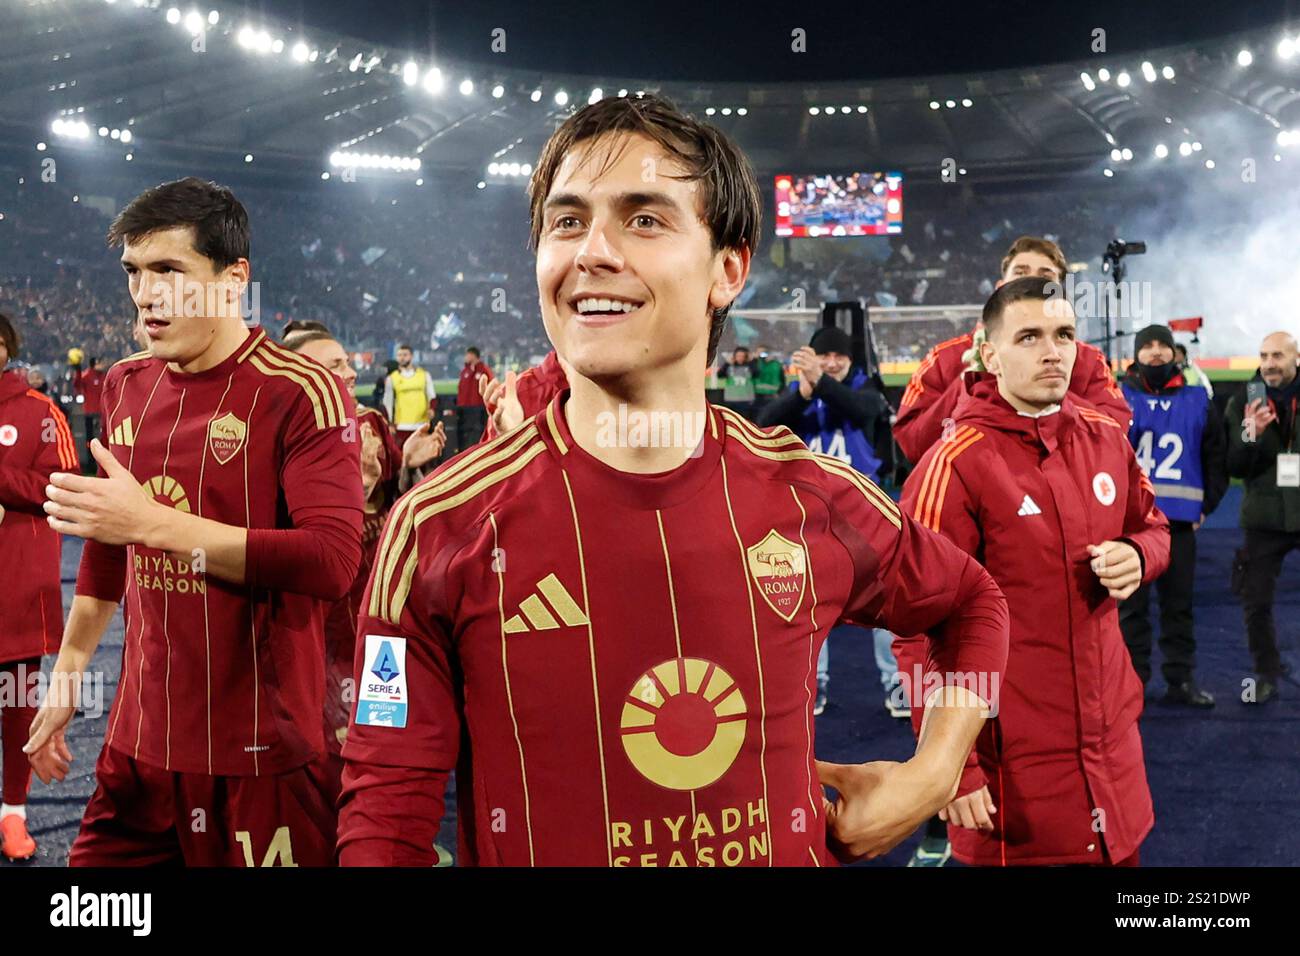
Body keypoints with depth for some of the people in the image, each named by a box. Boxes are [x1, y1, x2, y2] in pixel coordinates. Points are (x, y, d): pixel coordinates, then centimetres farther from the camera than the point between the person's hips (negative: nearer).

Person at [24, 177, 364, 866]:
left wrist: (156, 522, -23)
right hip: (139, 739, 6)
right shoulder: (126, 386, 9)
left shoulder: (301, 392, -12)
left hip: (261, 751, -6)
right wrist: (67, 671, 25)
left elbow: (334, 562, -22)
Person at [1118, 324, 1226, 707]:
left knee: (1179, 604, 9)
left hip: (1180, 520, 2)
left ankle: (1181, 680, 18)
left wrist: (1206, 506, 6)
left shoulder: (1198, 401, 9)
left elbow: (1217, 457, 13)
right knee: (1131, 605, 4)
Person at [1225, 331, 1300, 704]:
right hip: (1266, 517, 1)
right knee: (1256, 602, 5)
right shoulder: (1243, 404, 0)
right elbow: (1235, 468, -4)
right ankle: (1267, 675, 21)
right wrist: (1250, 434, -21)